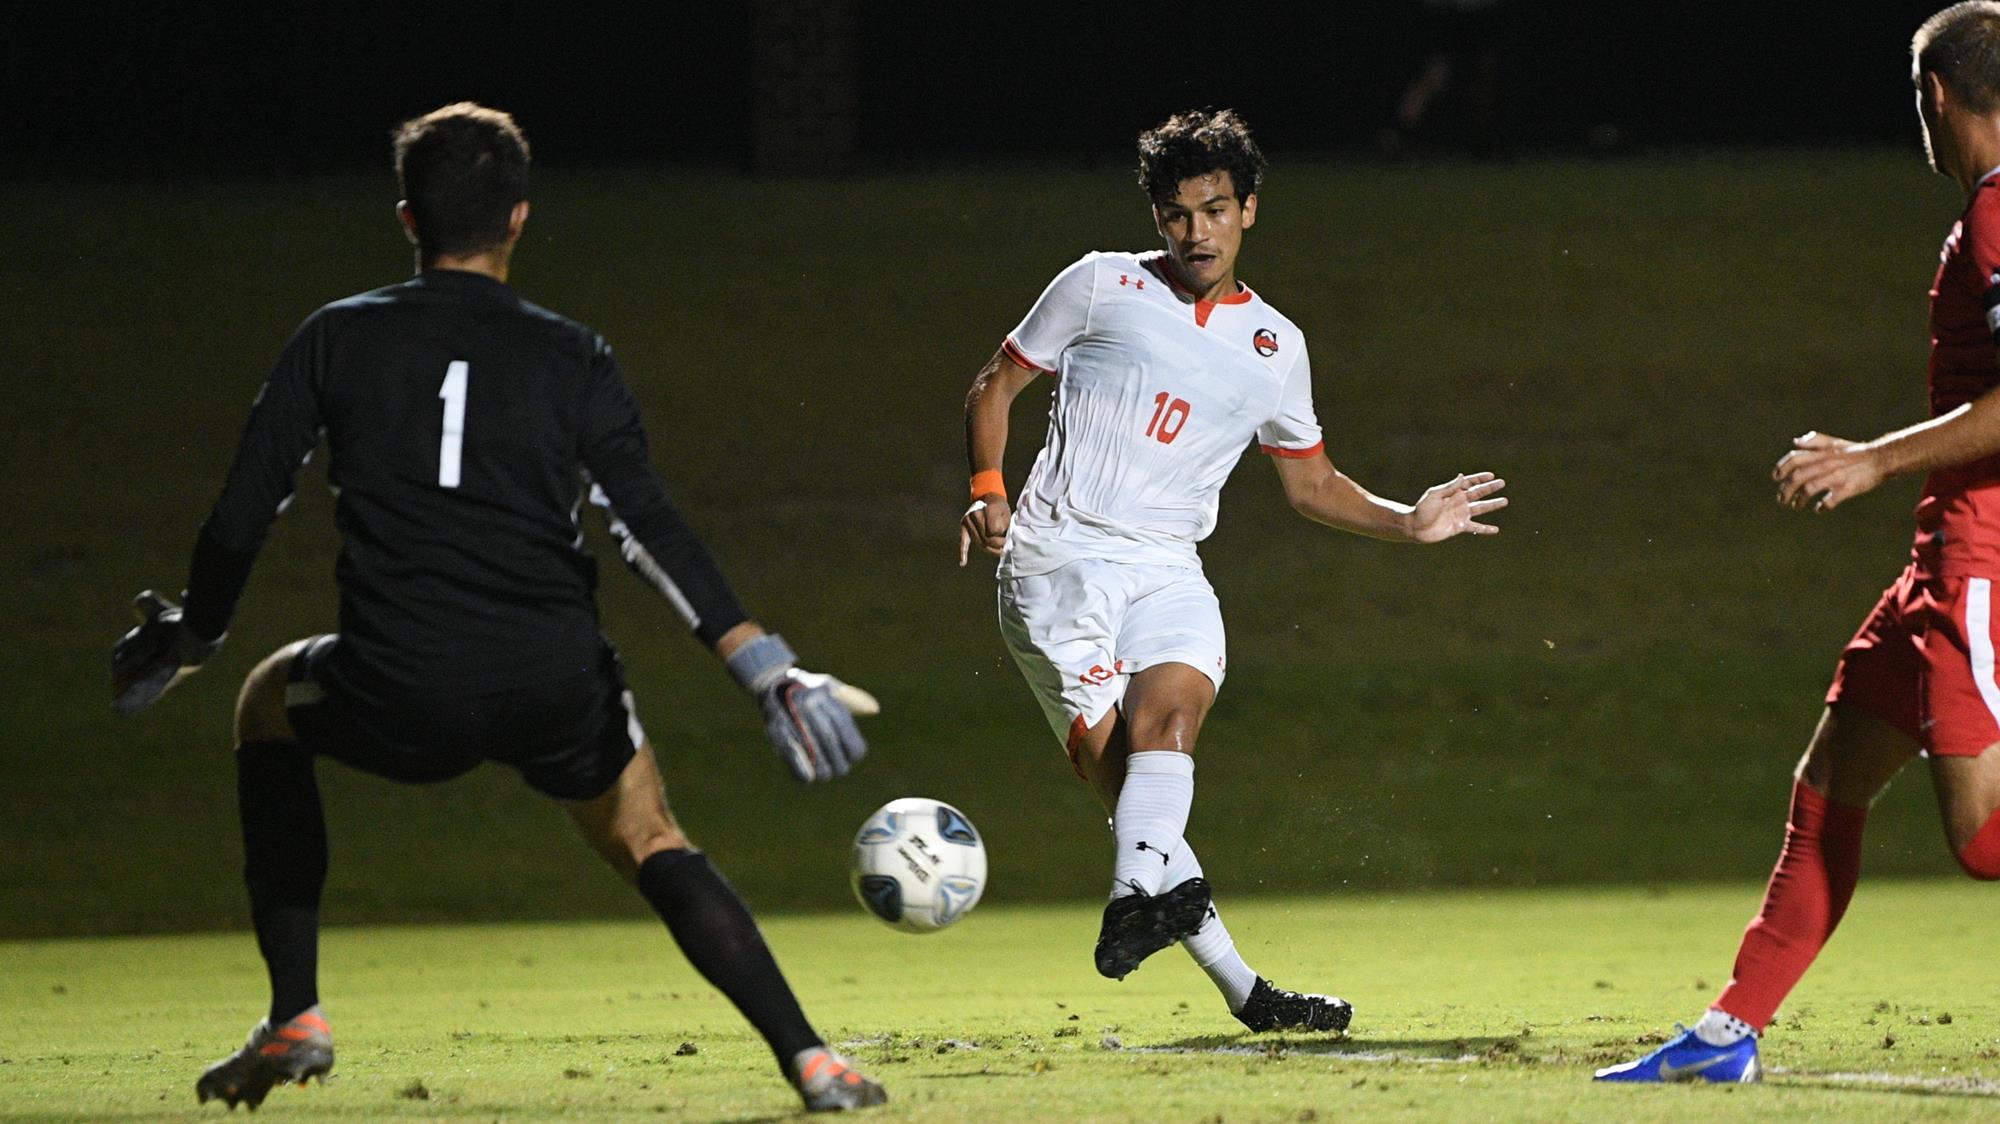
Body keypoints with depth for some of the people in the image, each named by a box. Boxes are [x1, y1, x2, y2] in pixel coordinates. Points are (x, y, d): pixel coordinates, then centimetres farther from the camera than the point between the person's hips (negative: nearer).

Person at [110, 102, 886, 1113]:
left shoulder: (338, 339, 7)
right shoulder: (571, 359, 7)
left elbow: (242, 518, 8)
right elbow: (650, 529, -3)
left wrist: (187, 640, 26)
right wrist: (766, 668, -5)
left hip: (398, 704, -1)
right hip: (556, 692, 1)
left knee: (269, 704, 31)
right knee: (654, 848, 26)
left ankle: (295, 1020, 23)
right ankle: (808, 1059, 8)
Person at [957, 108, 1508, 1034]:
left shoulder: (1275, 347, 16)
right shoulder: (1102, 287, 6)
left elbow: (1310, 481, 28)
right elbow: (995, 385, 13)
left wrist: (1407, 522, 13)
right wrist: (988, 491, -2)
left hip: (1167, 569, 3)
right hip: (1057, 556, -3)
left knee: (1167, 712, -29)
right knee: (1109, 753, -21)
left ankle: (1140, 898, -47)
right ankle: (1237, 984, -30)